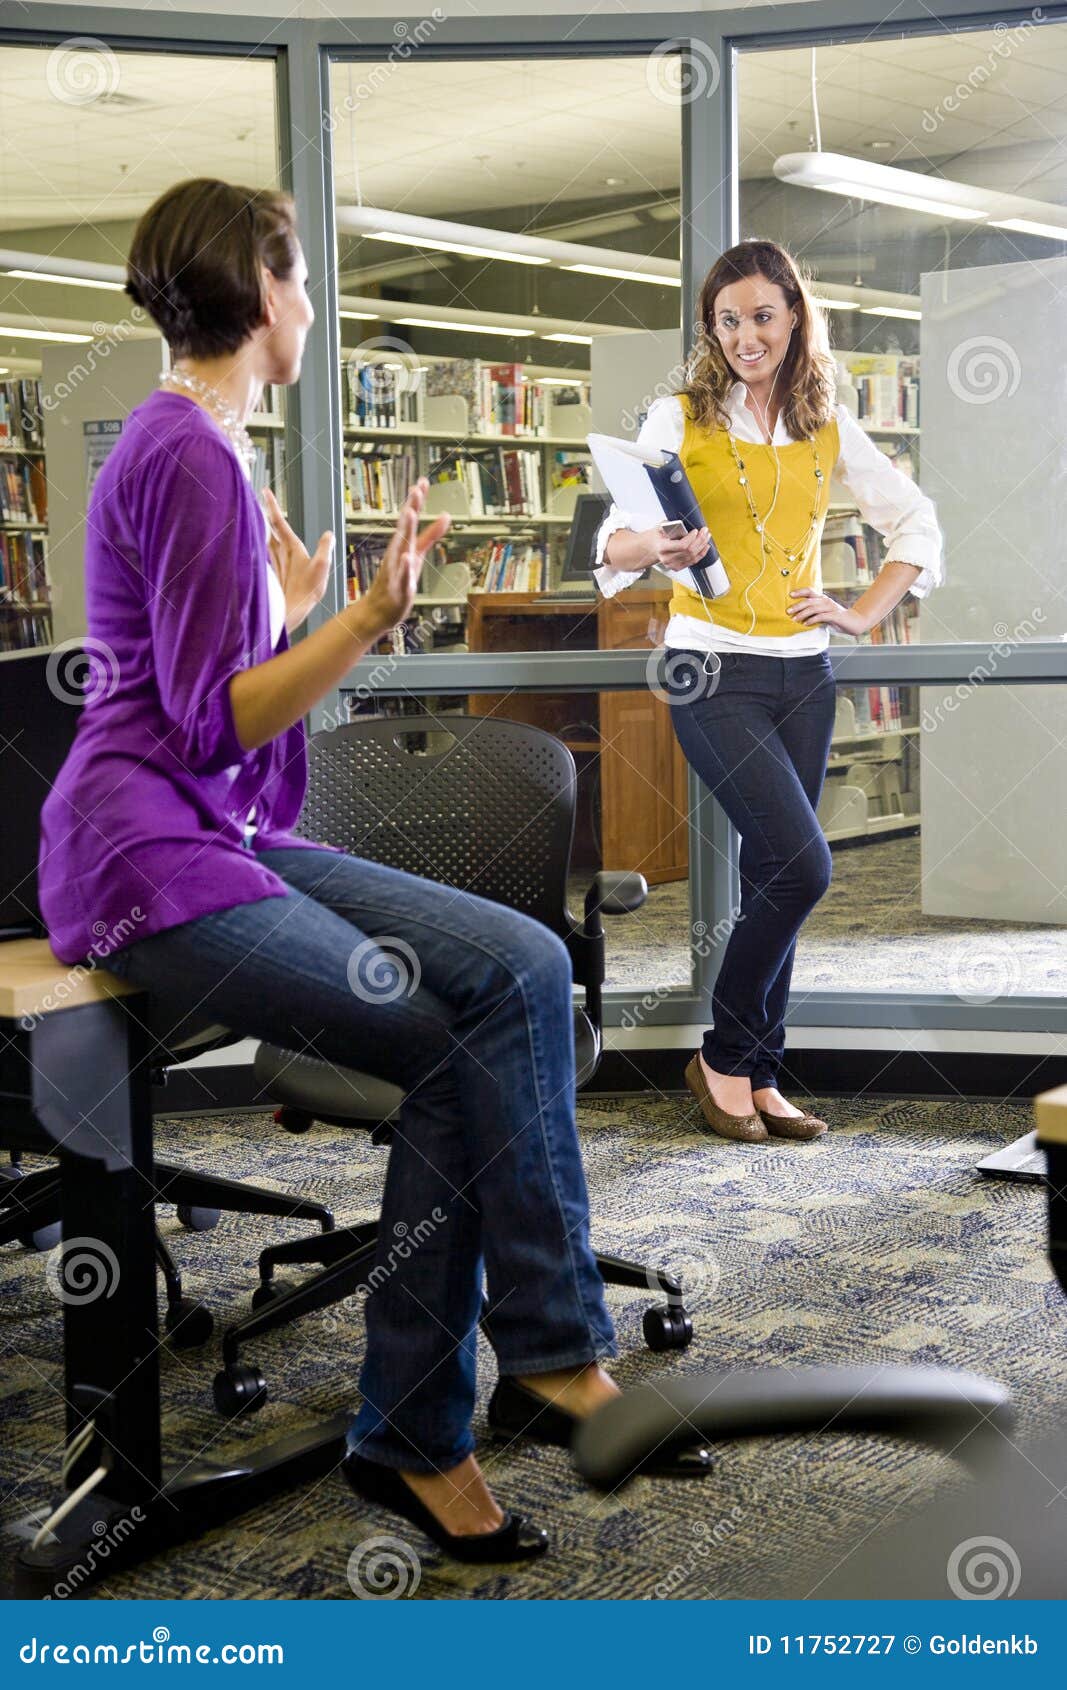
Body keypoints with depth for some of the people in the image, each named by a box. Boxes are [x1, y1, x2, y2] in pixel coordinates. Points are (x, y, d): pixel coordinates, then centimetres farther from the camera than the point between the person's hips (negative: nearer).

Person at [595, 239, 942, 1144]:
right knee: (802, 865, -15)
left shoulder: (830, 425, 8)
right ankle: (722, 1056, 3)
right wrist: (656, 547, -29)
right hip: (713, 670, -4)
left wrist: (864, 613, 3)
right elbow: (614, 543, -7)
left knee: (775, 878, 6)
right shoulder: (679, 417, -1)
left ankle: (759, 1077, 16)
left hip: (803, 671, 4)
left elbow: (918, 525, 15)